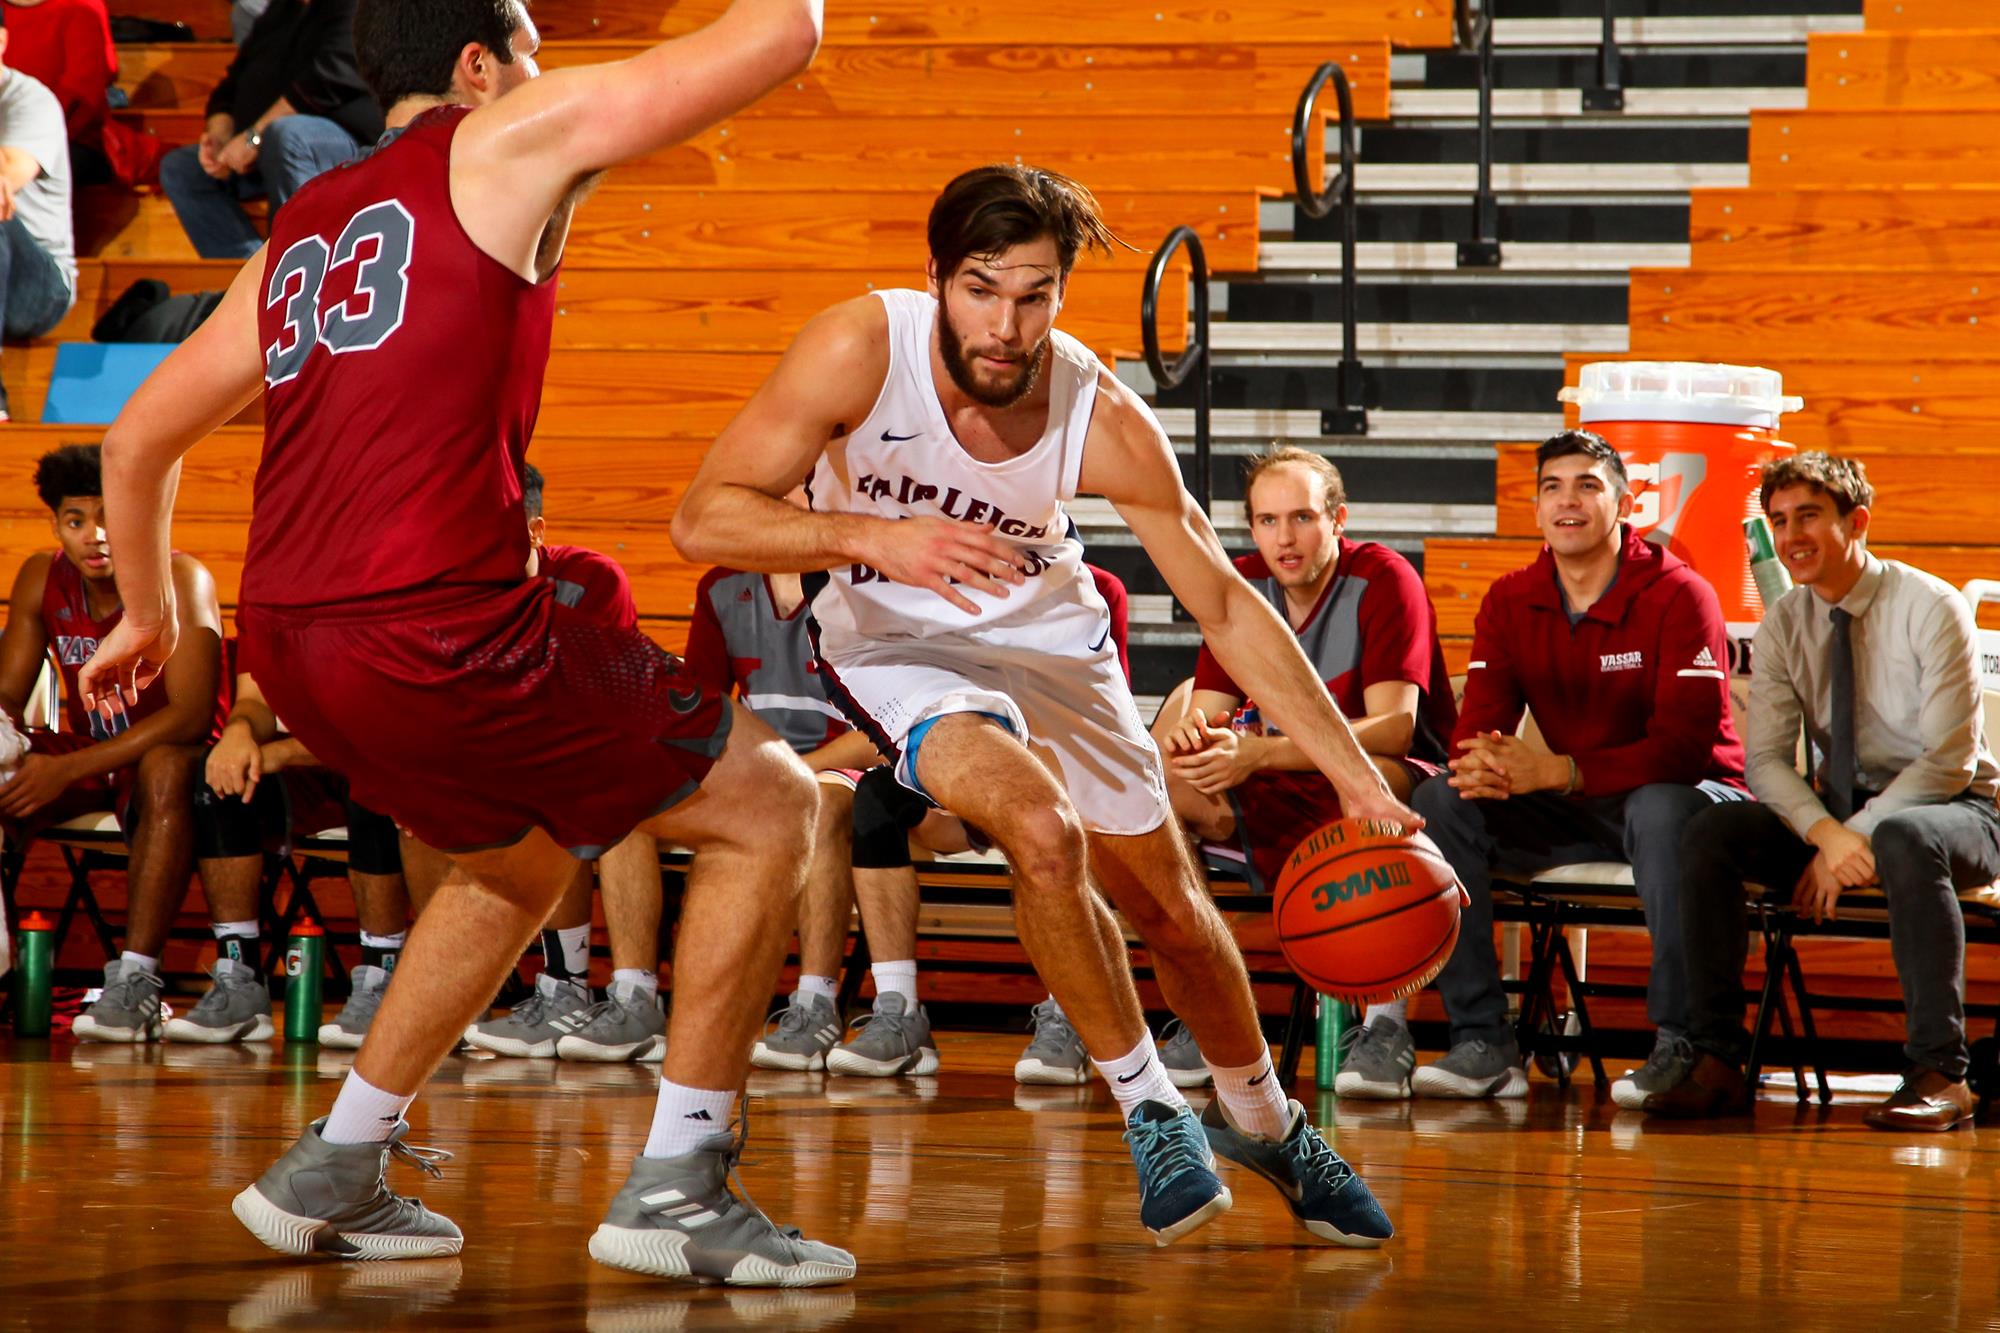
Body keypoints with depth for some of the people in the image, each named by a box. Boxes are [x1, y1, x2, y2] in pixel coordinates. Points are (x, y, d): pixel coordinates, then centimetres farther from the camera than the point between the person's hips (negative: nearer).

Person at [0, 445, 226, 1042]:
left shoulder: (180, 580, -20)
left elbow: (191, 717, -28)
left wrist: (68, 770, -34)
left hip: (173, 756, -5)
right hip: (90, 753, 5)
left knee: (166, 769, -38)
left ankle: (136, 983, -41)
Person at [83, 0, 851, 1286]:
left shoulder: (302, 230, 23)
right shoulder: (504, 141, 4)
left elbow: (138, 435, 28)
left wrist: (149, 612, 42)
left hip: (292, 646, 8)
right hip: (440, 632, -8)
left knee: (521, 863, 31)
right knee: (766, 807, 6)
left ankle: (331, 1173, 29)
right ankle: (677, 1190, 1)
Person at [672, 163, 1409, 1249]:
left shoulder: (1104, 421, -24)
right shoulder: (861, 348, -29)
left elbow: (1228, 609, -14)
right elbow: (704, 518, -27)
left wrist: (1359, 782, -18)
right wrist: (873, 537, -43)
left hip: (1049, 638, 3)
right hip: (896, 642, -3)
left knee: (1172, 907, 9)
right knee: (1041, 828, -29)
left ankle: (1260, 1119, 38)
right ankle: (1149, 1114, -9)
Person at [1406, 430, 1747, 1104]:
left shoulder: (1679, 595, -15)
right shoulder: (1510, 601, 3)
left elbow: (1686, 745, -24)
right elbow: (1478, 725, -4)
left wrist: (1558, 771, -36)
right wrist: (1480, 764, -32)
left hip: (1681, 795, -5)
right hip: (1570, 816, 5)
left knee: (1661, 809, -40)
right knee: (1441, 802, -16)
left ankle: (1681, 1044, -33)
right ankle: (1482, 1044, -18)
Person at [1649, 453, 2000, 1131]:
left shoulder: (1931, 609, -13)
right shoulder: (1783, 626, 2)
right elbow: (1766, 759, -6)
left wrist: (1858, 838, -24)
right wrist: (1826, 834, -26)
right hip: (1840, 810, 5)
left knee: (1902, 840, -41)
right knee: (1710, 834, -19)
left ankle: (1939, 1075, -34)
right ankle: (1717, 1062, -19)